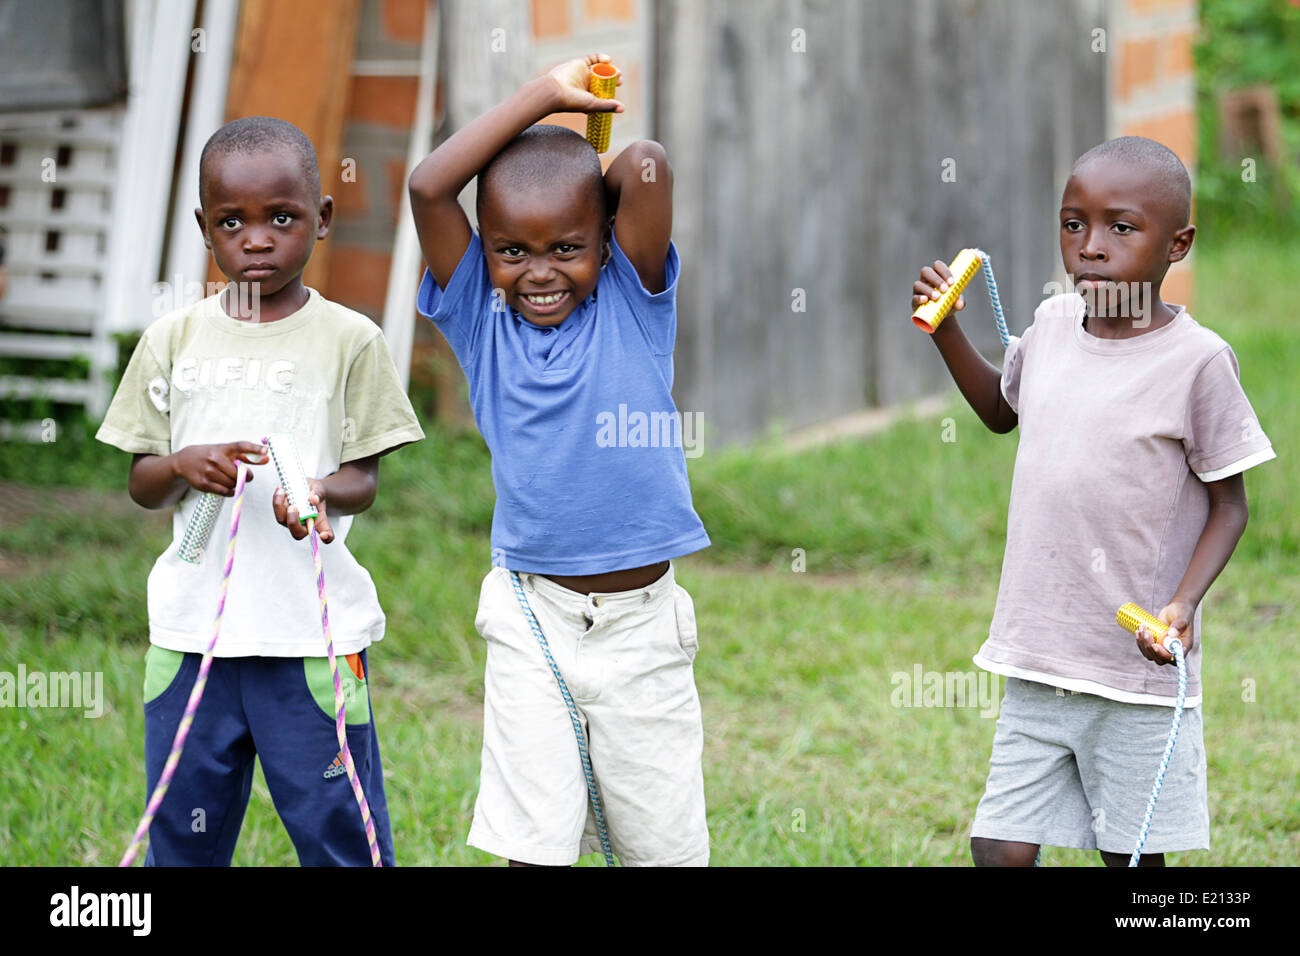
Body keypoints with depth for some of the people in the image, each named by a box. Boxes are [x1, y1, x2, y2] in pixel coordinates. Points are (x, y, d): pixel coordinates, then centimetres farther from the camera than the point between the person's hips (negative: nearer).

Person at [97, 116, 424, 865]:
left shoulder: (349, 340, -1)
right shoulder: (174, 340, 6)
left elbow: (364, 479, -2)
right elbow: (141, 484, 9)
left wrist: (320, 493, -24)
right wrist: (184, 466, -13)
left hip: (314, 630, -3)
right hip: (192, 628, 3)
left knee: (340, 833, 1)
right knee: (183, 836, 10)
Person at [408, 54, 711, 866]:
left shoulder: (633, 306, -3)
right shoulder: (481, 321, 0)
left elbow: (648, 170, -19)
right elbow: (430, 187, -12)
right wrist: (545, 94, -7)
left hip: (642, 622, 0)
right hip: (532, 620, 1)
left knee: (665, 845, 7)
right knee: (534, 844, -1)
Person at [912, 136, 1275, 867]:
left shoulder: (1197, 360, -11)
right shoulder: (1054, 325, 6)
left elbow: (1229, 504, -4)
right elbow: (1002, 410, 28)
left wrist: (1185, 601, -19)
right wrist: (946, 330, 14)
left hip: (1136, 668, -5)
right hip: (1038, 659, 5)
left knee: (1134, 855, 5)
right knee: (1001, 849, 3)